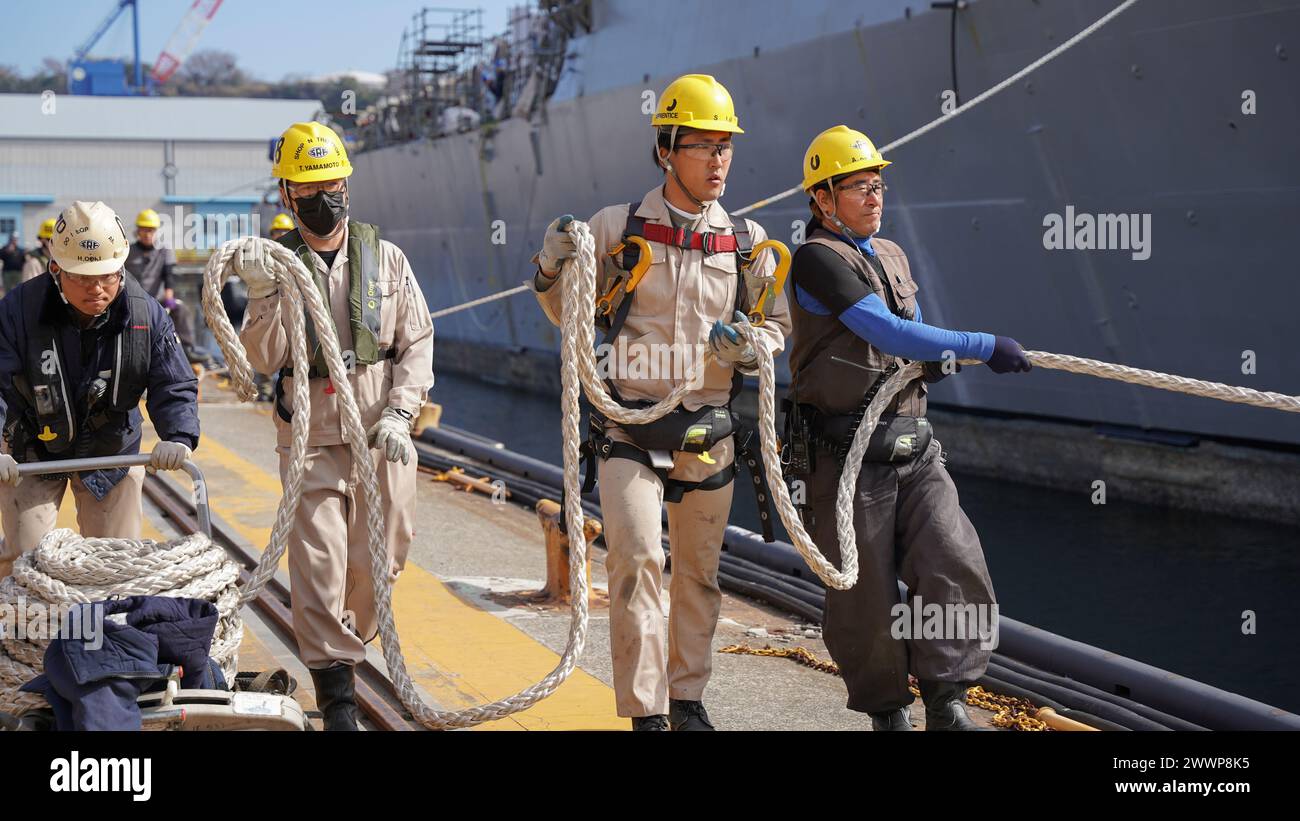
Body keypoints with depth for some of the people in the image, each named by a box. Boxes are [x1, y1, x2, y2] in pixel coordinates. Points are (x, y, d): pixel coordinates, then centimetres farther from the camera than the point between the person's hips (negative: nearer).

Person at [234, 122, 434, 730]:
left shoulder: (385, 258, 4)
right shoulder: (274, 265, 2)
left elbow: (418, 341, 6)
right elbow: (263, 360, -5)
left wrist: (398, 412, -5)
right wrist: (263, 297, -20)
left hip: (383, 437, 1)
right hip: (310, 441, -1)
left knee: (378, 561, 7)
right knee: (318, 565, -7)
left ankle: (343, 650, 33)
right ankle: (337, 699, 0)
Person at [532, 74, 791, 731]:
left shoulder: (746, 241, 3)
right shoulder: (616, 229, -3)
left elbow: (779, 325, 12)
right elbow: (573, 317, 9)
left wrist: (750, 345, -10)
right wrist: (553, 269, -11)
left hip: (708, 433, 3)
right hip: (628, 427, -3)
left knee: (699, 572, 12)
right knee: (637, 559, -15)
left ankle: (688, 700, 28)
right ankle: (645, 713, -8)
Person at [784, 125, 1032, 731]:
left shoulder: (892, 256, 16)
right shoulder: (817, 259, -11)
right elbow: (889, 332, -22)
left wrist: (939, 358, -1)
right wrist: (983, 347, -22)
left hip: (912, 447, 7)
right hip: (848, 453, -6)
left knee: (955, 567, -7)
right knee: (865, 594, 1)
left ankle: (947, 704, 3)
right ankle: (886, 709, 18)